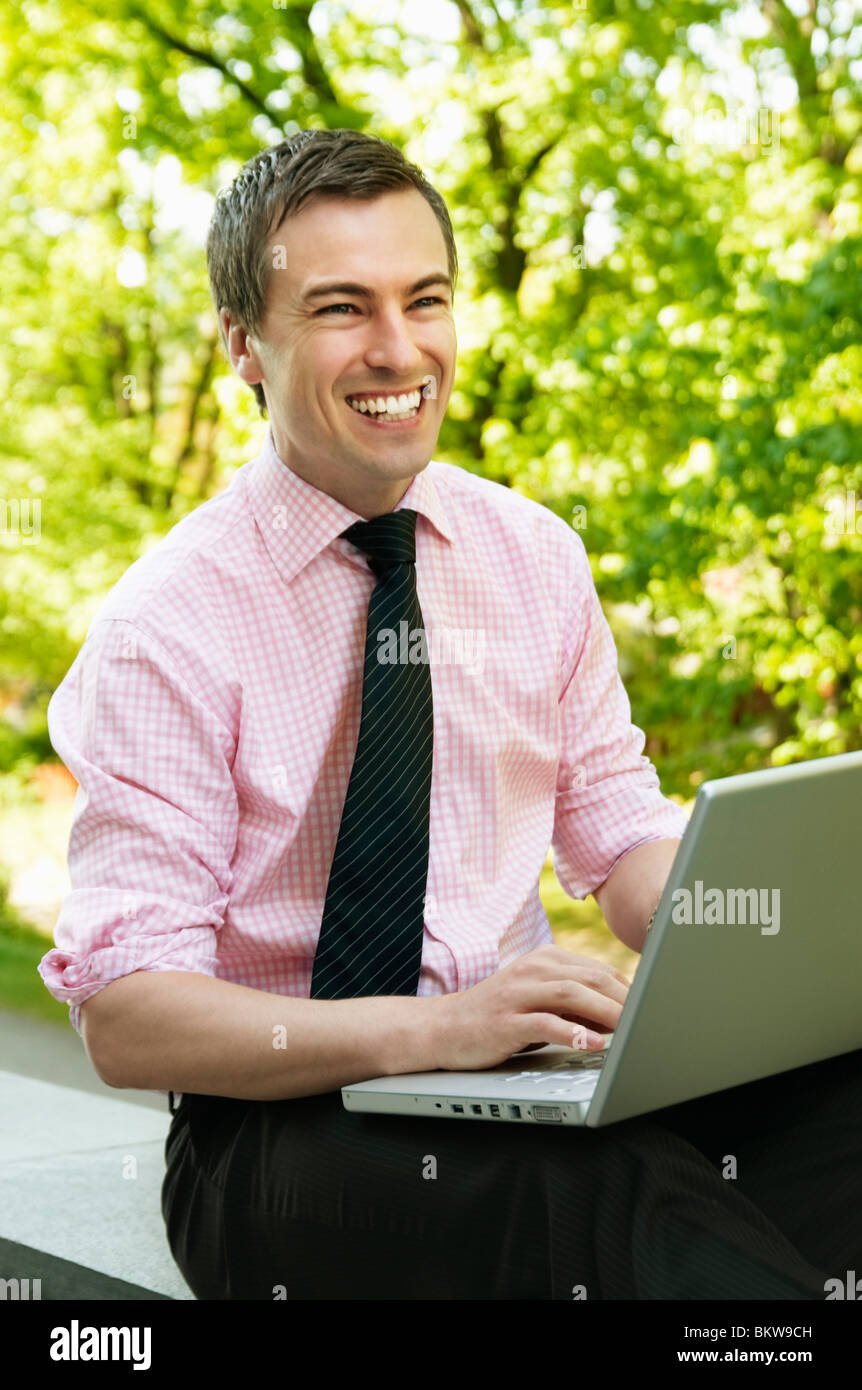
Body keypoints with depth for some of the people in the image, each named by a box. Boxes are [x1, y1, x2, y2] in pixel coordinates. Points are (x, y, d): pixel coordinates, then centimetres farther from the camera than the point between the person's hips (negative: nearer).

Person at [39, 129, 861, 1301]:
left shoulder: (536, 557, 6)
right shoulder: (167, 628, -10)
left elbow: (618, 831, 11)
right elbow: (123, 1016, -14)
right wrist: (432, 1029, -29)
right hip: (282, 1127, -5)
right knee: (619, 1190, -35)